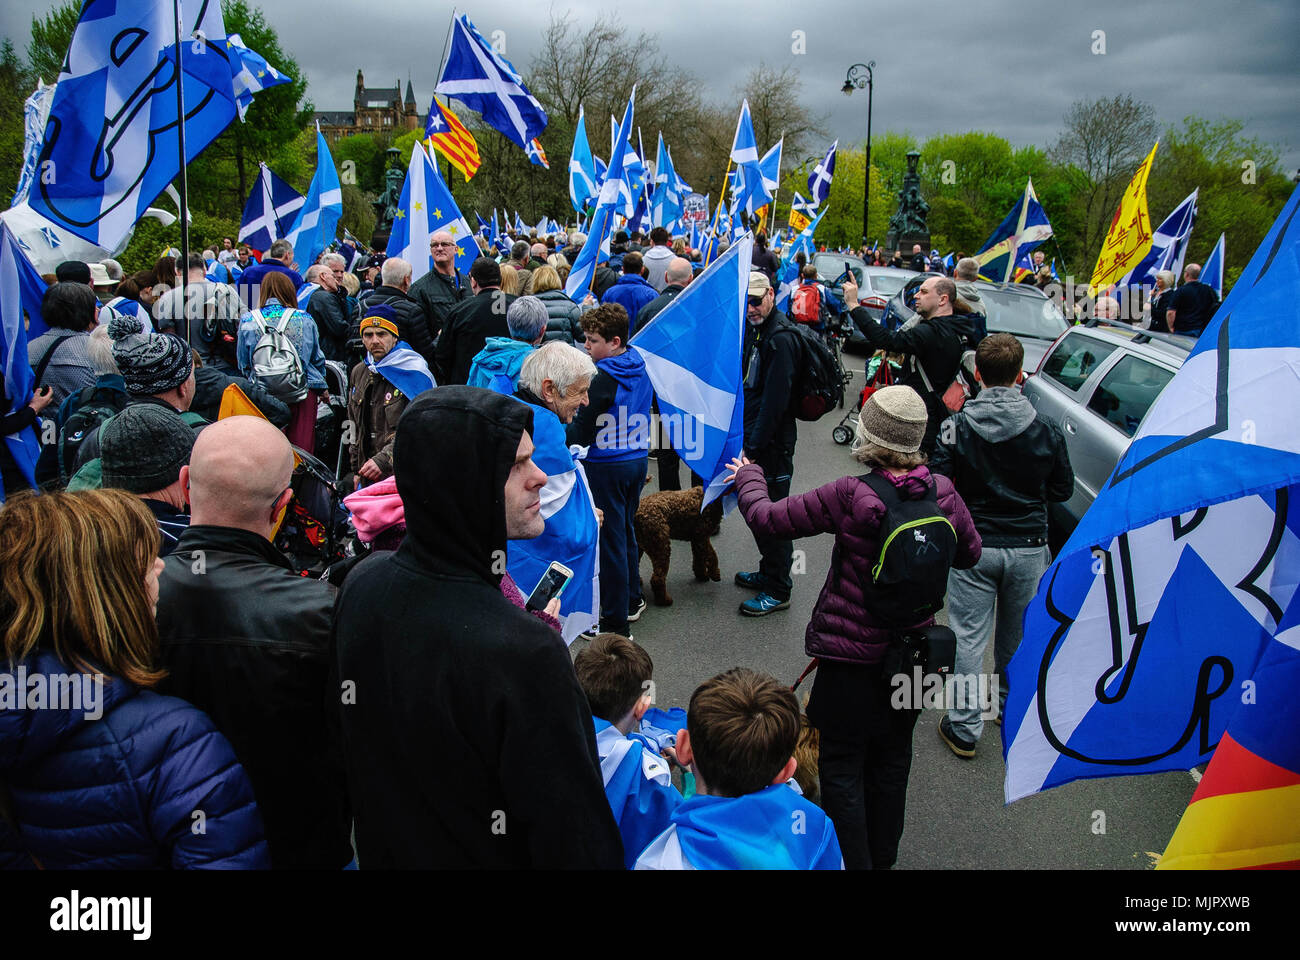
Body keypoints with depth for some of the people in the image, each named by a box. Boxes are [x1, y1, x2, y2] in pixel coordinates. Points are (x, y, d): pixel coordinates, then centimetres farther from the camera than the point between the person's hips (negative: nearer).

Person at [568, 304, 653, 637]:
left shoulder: (603, 378, -20)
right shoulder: (641, 368, 3)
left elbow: (581, 434, -20)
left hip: (607, 466, -8)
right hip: (638, 460, 8)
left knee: (609, 539, 1)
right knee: (626, 531, 22)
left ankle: (615, 621, 8)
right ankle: (632, 600, 35)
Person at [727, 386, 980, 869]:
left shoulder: (848, 497, -23)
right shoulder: (942, 492, -9)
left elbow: (766, 517, -14)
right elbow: (970, 553, 8)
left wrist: (747, 476, 6)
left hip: (851, 655, -5)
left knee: (842, 766, 11)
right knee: (892, 758, 24)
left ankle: (853, 861, 21)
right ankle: (883, 855, 42)